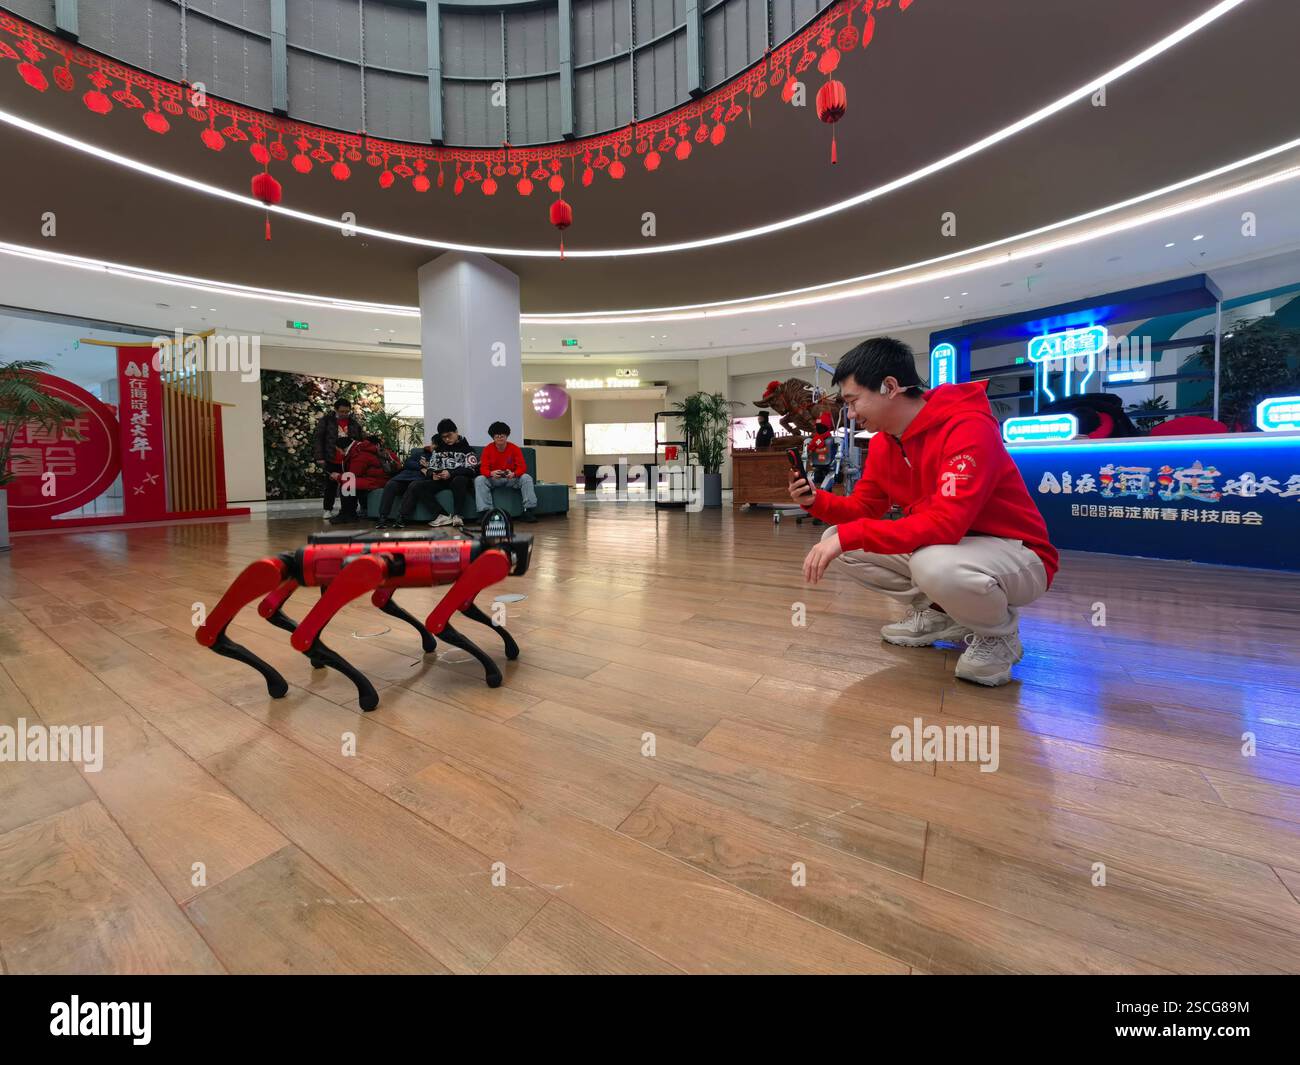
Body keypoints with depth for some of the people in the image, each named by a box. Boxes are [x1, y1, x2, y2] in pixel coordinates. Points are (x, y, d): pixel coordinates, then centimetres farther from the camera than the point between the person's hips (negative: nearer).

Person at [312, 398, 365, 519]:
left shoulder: (354, 423, 7)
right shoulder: (325, 420, 0)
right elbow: (317, 439, -3)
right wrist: (319, 457, -10)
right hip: (331, 459, -2)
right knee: (331, 485, 4)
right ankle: (328, 509, 15)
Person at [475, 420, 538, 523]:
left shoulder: (515, 448, -7)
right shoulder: (487, 449, -6)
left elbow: (522, 467, -14)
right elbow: (483, 468, -13)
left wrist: (513, 474, -37)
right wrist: (491, 473, -38)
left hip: (512, 479, 0)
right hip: (493, 479, 0)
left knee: (526, 478, -27)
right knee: (479, 479, -28)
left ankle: (529, 510, -26)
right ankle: (484, 512, -31)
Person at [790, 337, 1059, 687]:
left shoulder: (968, 429, -26)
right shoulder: (882, 443, -2)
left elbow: (945, 524, -36)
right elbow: (865, 510, 4)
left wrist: (849, 536, -36)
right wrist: (816, 500, -14)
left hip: (1017, 557, -7)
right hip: (938, 548, 7)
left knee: (935, 565, -41)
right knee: (837, 539, -4)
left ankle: (1000, 634, -4)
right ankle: (940, 613, 9)